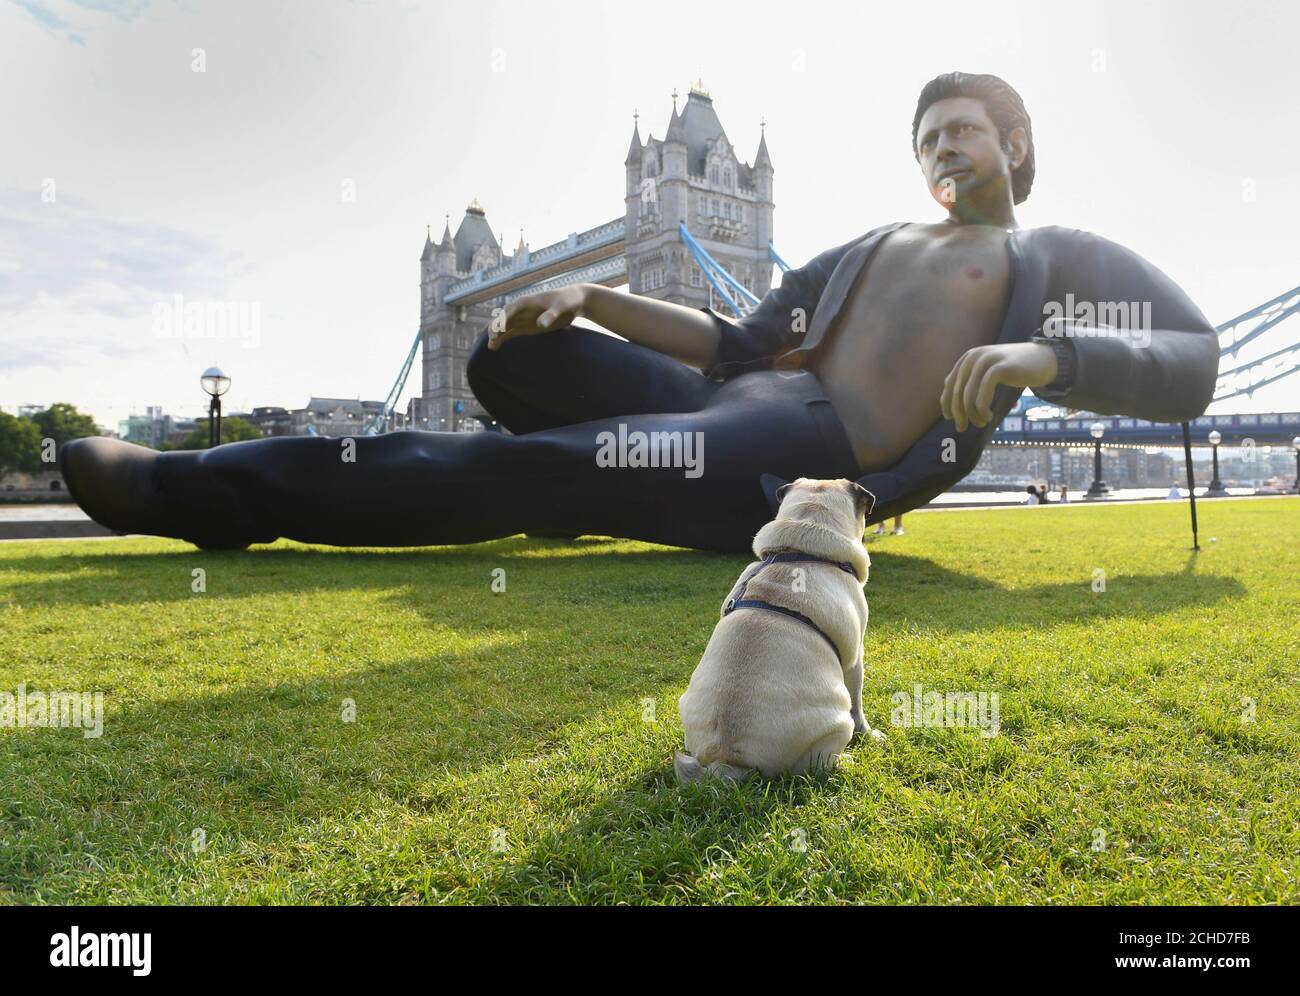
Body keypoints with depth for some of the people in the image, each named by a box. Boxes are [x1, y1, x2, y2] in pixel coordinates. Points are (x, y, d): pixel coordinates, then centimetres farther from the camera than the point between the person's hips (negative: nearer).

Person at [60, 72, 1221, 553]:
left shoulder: (1062, 257, 14)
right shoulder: (870, 247, 28)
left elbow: (1193, 363, 0)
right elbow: (738, 339, 21)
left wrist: (1046, 354, -21)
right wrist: (593, 299, 8)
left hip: (817, 459, -7)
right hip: (736, 402, 7)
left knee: (523, 468, -23)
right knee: (508, 355, 2)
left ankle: (208, 491, -16)